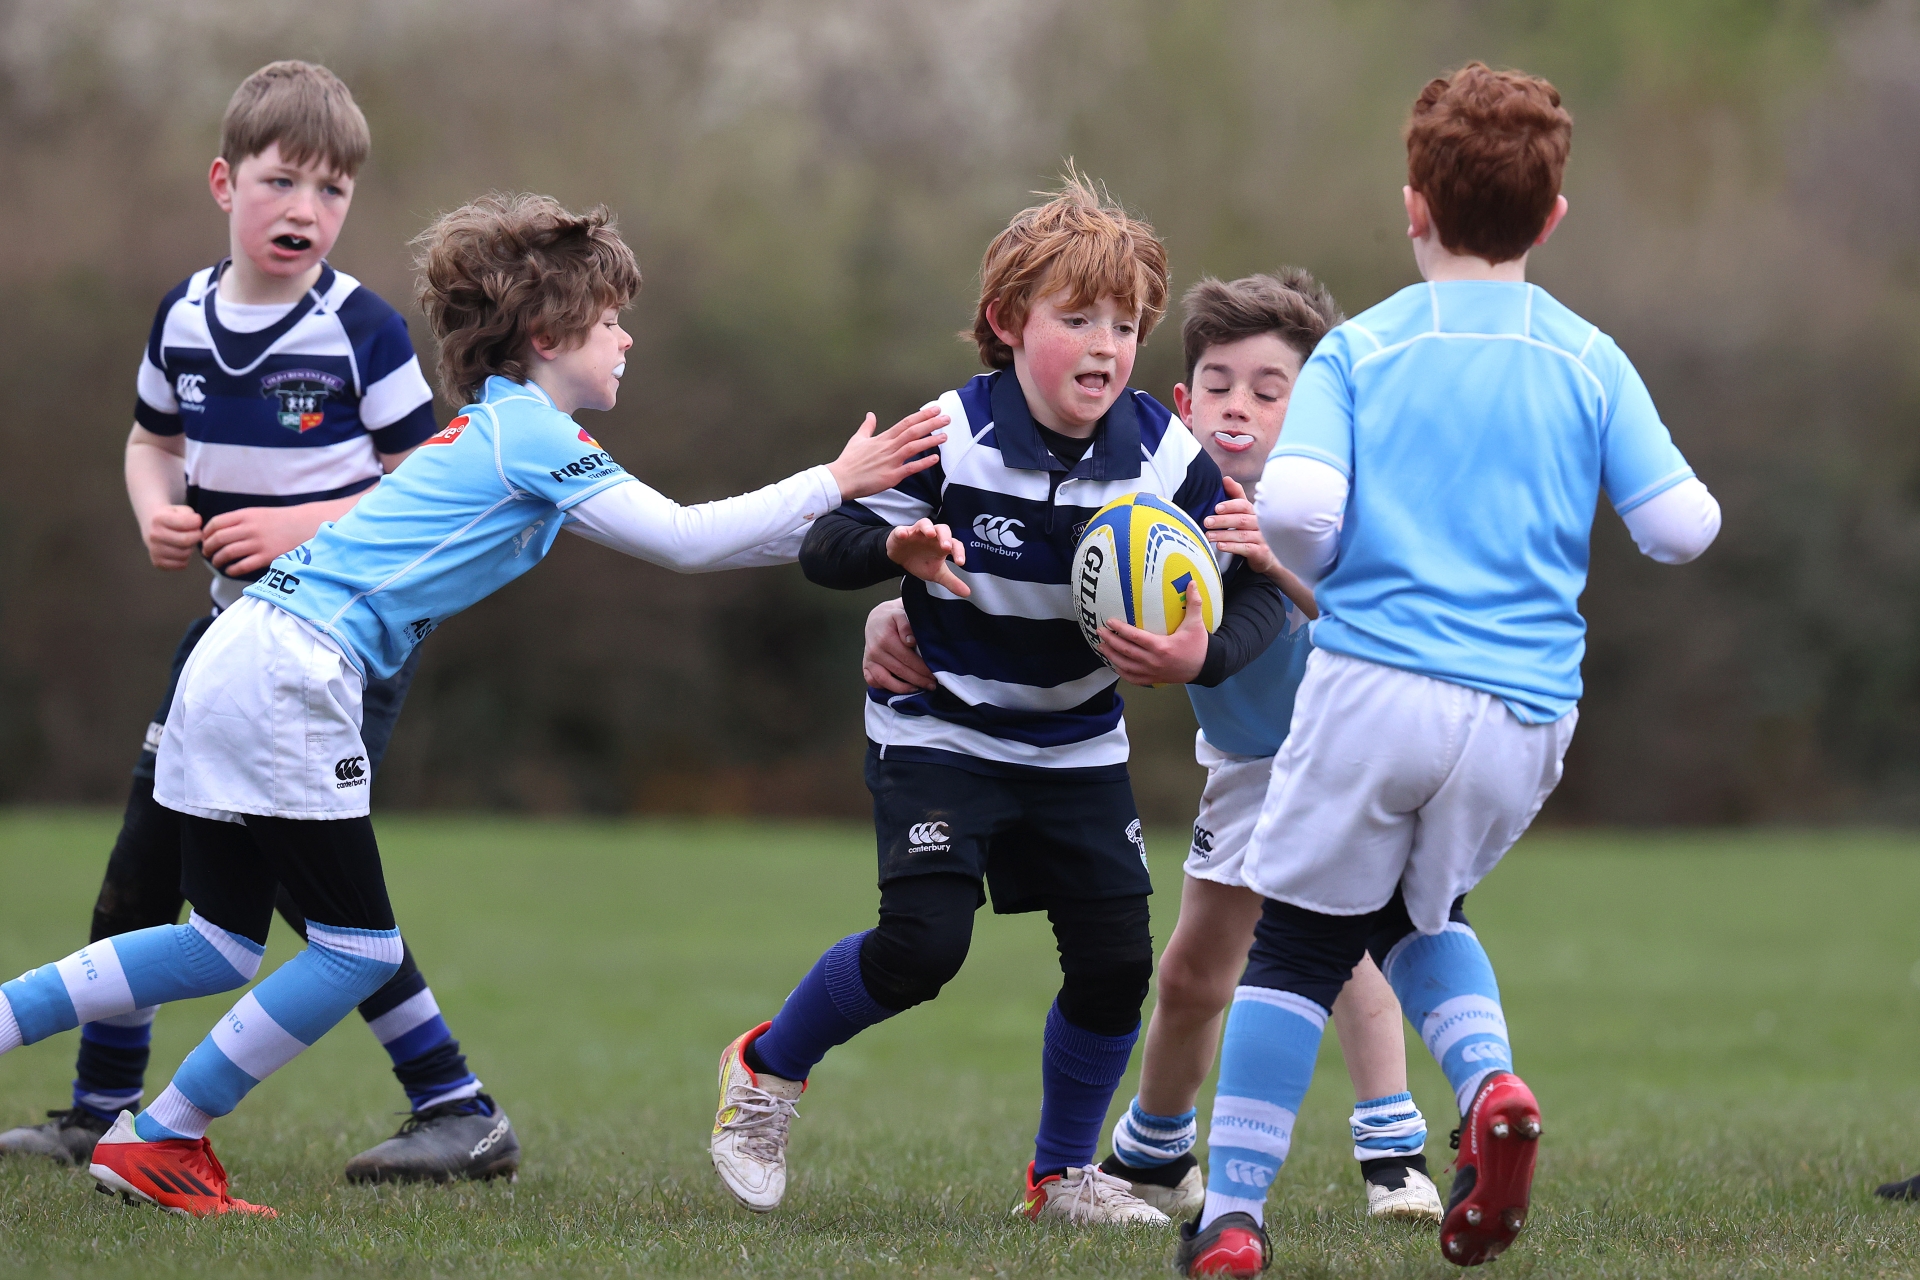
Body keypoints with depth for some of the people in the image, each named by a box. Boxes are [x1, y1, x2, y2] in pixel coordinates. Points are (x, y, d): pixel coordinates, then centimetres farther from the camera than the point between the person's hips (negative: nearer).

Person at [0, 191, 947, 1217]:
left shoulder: (499, 429, 22)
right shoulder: (533, 436, -7)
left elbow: (664, 537, 25)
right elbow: (682, 543, -11)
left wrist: (822, 530, 20)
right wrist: (834, 484, -4)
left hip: (235, 661, 9)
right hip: (285, 679, -9)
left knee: (221, 947, 14)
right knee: (359, 949, -2)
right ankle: (153, 1143, 3)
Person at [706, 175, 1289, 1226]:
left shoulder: (1167, 457, -13)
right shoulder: (952, 437, -20)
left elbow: (1260, 587, -8)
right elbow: (825, 544, -18)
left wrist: (1204, 655, -29)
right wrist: (897, 549, -40)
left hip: (1077, 746, 4)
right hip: (939, 733, -4)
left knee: (1116, 963, -4)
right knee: (922, 945, -18)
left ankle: (1062, 1174, 19)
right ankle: (766, 1070, 10)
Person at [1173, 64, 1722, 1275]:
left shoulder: (1357, 351, 1)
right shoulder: (1590, 361, 5)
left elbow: (1295, 507, -13)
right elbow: (1681, 527, 0)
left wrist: (1323, 567, 9)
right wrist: (1690, 496, 23)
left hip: (1373, 687, -2)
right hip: (1524, 720, 3)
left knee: (1296, 944, 9)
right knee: (1422, 906, 26)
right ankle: (1491, 1082, -1)